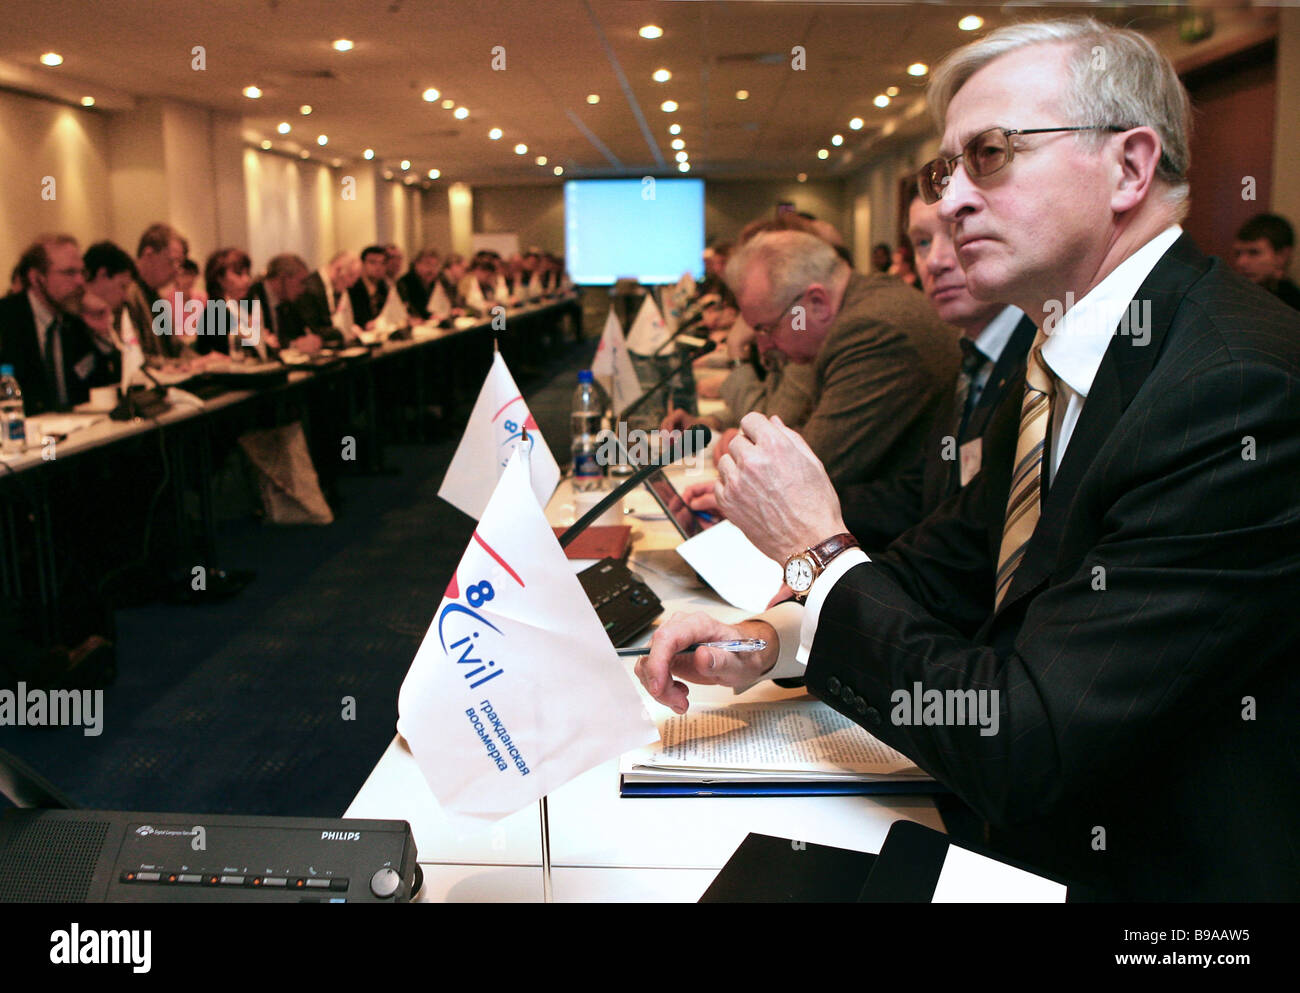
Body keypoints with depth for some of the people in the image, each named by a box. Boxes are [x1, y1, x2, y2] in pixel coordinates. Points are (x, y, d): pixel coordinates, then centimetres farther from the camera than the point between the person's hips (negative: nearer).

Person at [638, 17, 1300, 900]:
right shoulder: (1061, 352, 5)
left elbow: (1024, 753, -28)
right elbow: (945, 566, 9)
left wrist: (816, 551, -16)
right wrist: (770, 637, -9)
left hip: (1155, 878, -7)